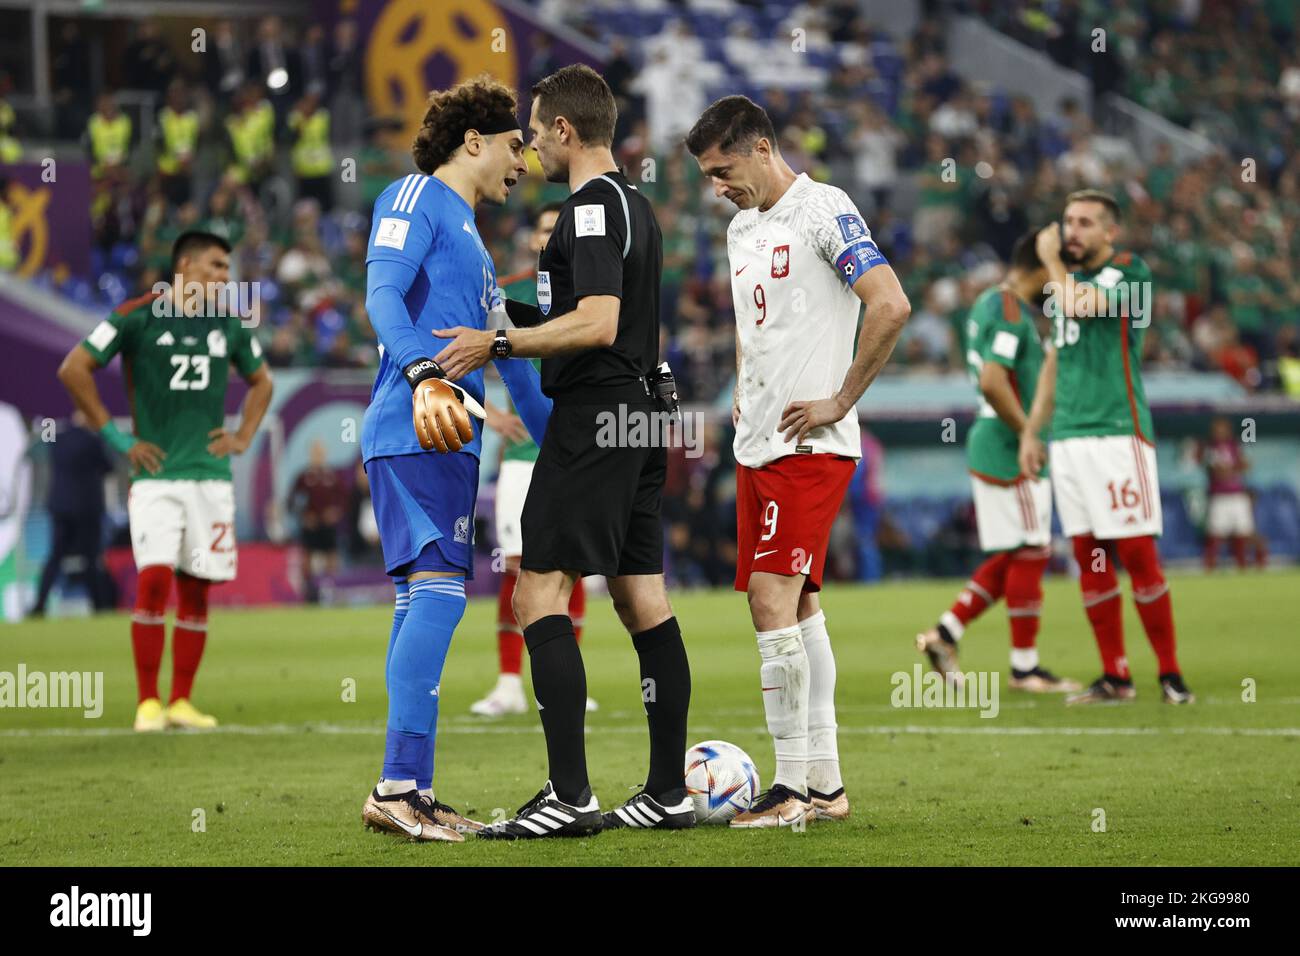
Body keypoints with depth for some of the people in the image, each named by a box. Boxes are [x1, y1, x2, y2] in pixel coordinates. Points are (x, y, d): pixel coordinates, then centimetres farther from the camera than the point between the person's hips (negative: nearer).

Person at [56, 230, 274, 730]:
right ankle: (148, 702, -9)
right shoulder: (136, 317, -5)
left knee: (195, 588, 4)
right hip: (156, 475, -4)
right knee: (154, 577, -16)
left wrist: (243, 438, 12)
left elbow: (260, 381, 26)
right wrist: (114, 435, -5)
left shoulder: (230, 324, 9)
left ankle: (181, 702, 11)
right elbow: (73, 369, -4)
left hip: (211, 476, 4)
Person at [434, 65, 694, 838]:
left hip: (593, 419, -10)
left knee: (541, 592, -10)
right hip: (640, 416, 10)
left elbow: (596, 324, -23)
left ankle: (570, 795, -15)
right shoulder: (636, 205, 17)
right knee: (643, 599, 9)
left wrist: (497, 344, -18)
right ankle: (670, 791, 9)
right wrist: (521, 315, 28)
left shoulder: (591, 207, -13)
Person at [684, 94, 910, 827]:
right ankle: (826, 784, 15)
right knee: (797, 607, 10)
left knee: (773, 600, -15)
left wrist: (839, 402, -17)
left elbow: (891, 306, -20)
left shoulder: (825, 211, -11)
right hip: (758, 445, 9)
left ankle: (792, 787, -11)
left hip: (809, 445, -9)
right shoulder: (742, 229, 17)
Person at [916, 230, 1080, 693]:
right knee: (1030, 554, -2)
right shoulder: (1011, 314, -17)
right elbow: (992, 382, -27)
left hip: (989, 446, 10)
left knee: (1010, 557, 14)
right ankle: (1025, 667, 4)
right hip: (1012, 452, -10)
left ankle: (945, 633, 12)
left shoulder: (988, 303, 14)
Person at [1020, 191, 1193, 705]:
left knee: (1138, 554, -9)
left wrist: (1051, 259, -4)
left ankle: (1170, 674, -2)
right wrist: (1031, 432, 21)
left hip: (1118, 432, -7)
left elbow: (1078, 305, -21)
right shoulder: (1067, 279, 18)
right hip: (1068, 440, 7)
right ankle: (1115, 676, 10)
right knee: (1089, 559, 5)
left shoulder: (1129, 272, -5)